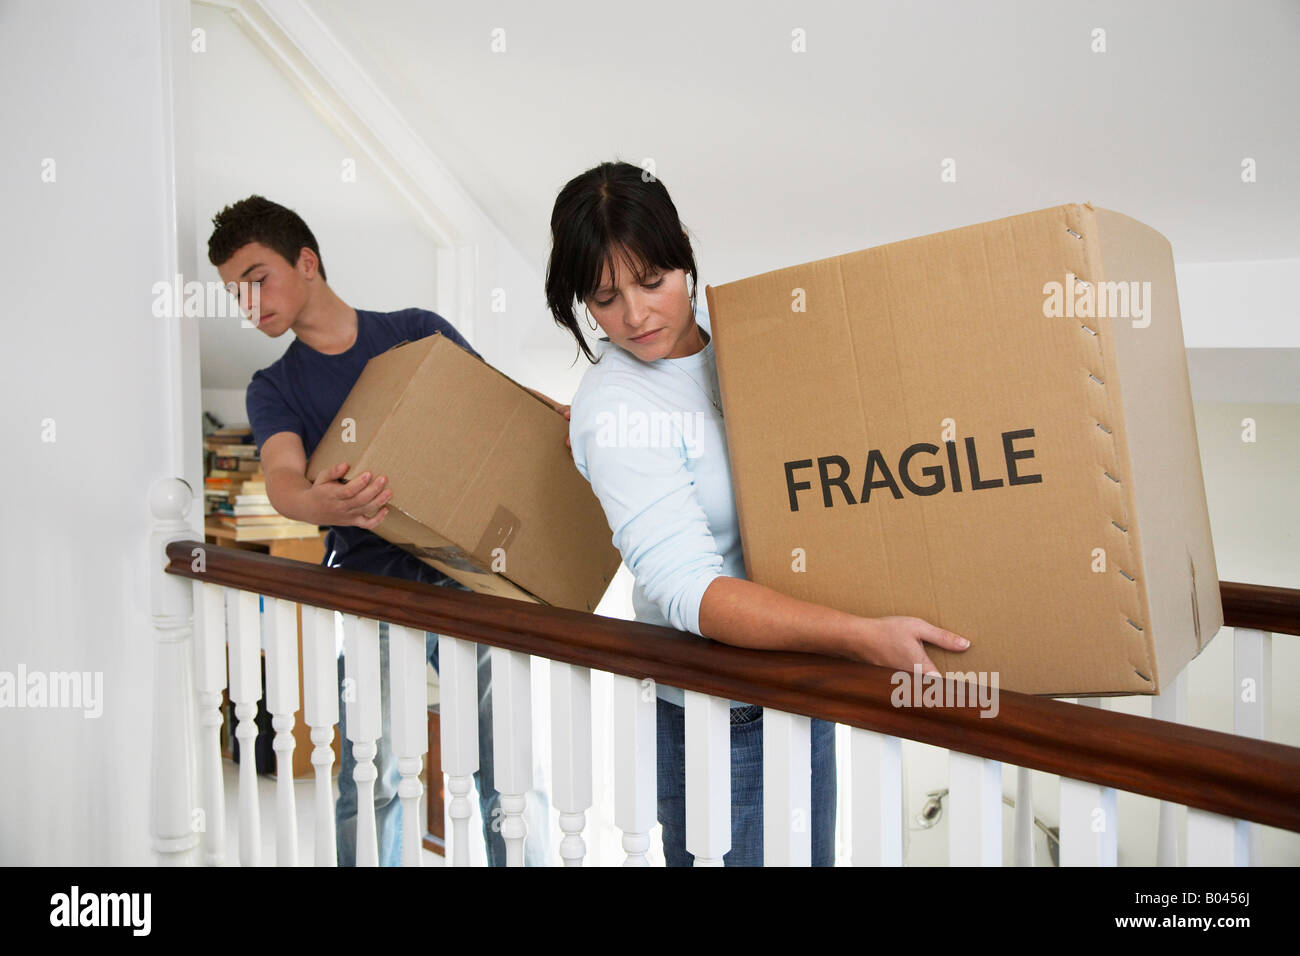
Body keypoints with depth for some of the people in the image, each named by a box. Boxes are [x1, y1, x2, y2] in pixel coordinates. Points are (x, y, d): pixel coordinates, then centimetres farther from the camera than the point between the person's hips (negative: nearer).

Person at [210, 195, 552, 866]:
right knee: (370, 781, -4)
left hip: (467, 577, 0)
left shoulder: (418, 332, 10)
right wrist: (324, 503, -34)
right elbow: (282, 478, -10)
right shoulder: (274, 389, 10)